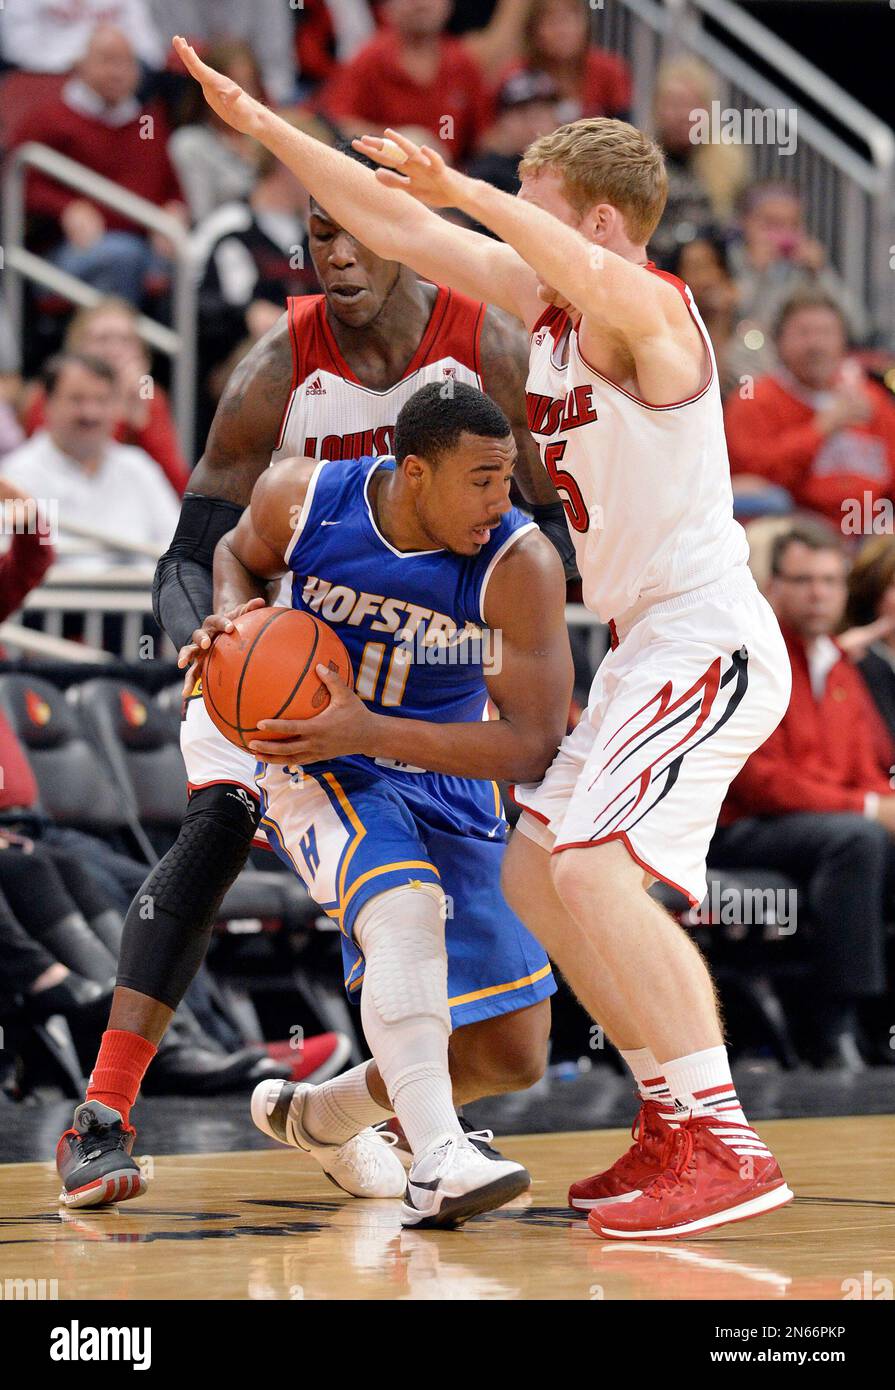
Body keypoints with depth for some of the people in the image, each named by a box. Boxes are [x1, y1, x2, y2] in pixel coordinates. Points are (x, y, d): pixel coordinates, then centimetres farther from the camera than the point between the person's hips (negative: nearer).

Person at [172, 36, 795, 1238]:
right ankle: (676, 1126, 16)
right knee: (535, 877, 12)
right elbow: (399, 229, 15)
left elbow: (596, 274, -41)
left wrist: (466, 191, -55)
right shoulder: (543, 298, 10)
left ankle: (724, 1148, -23)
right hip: (648, 646, 11)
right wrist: (262, 125, 14)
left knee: (595, 869, -23)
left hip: (710, 641, -10)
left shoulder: (646, 307, -16)